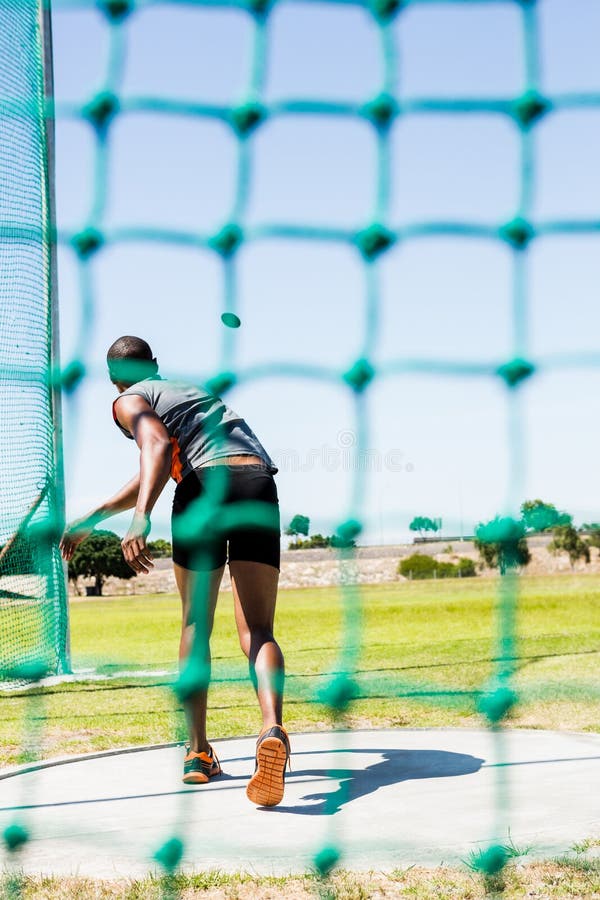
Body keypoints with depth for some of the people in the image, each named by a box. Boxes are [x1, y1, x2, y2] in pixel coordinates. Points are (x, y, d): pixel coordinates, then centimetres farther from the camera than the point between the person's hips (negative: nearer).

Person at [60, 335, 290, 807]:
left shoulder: (130, 401, 15)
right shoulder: (192, 392, 37)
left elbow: (158, 447, -9)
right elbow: (151, 475, 43)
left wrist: (140, 518, -22)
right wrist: (90, 520, 50)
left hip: (205, 485, -4)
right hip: (261, 486, 4)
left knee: (196, 625, 15)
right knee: (257, 631, -4)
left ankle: (199, 752, 16)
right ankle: (272, 728, -31)